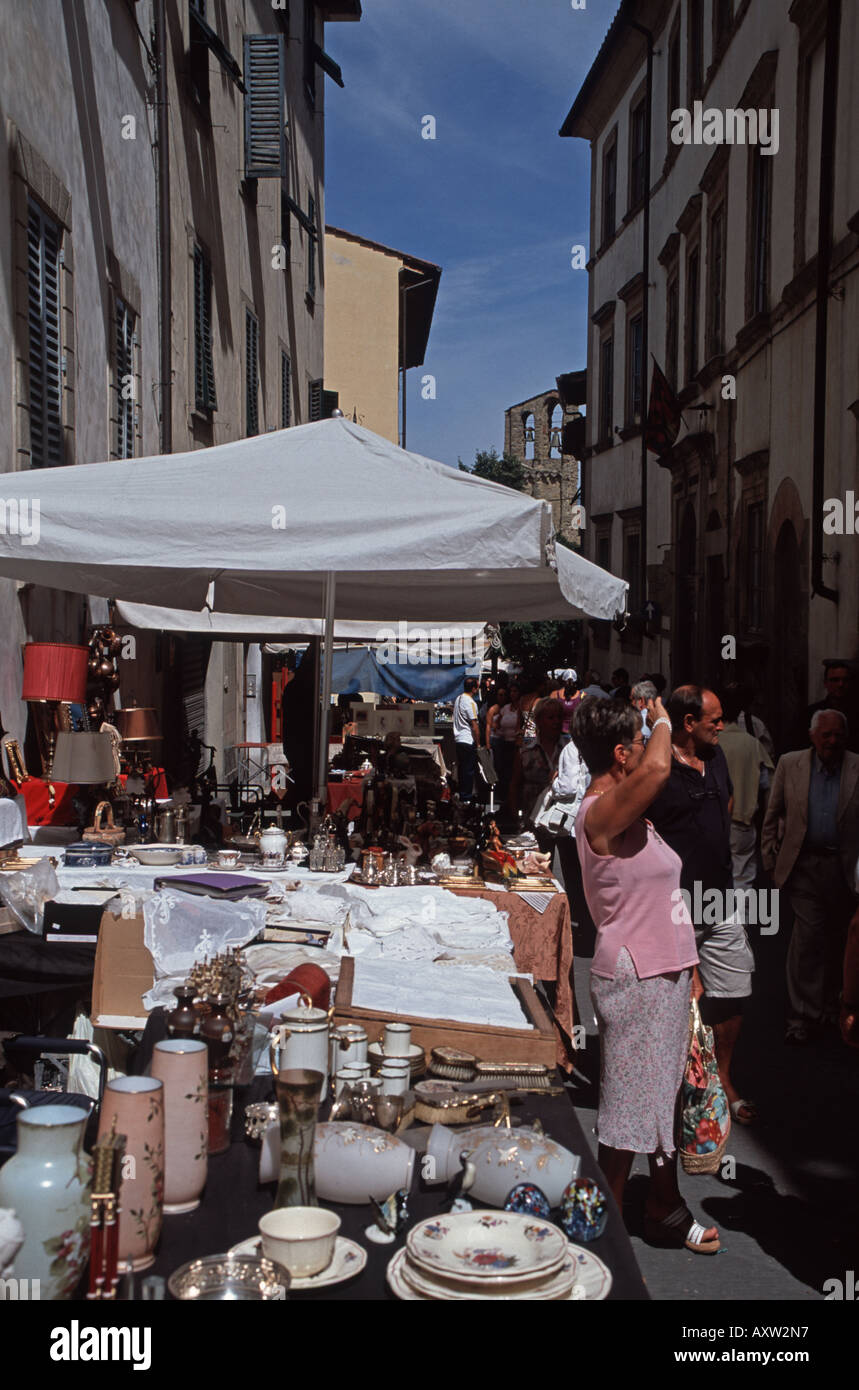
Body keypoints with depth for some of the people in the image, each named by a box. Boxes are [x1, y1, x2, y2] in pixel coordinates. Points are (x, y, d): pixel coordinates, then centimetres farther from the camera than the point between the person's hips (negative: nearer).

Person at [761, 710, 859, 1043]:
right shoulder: (789, 764, 2)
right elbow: (773, 814, 8)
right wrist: (770, 858, 5)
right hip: (803, 865, -1)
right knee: (808, 934, -8)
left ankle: (827, 1006, 32)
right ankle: (803, 1016, -3)